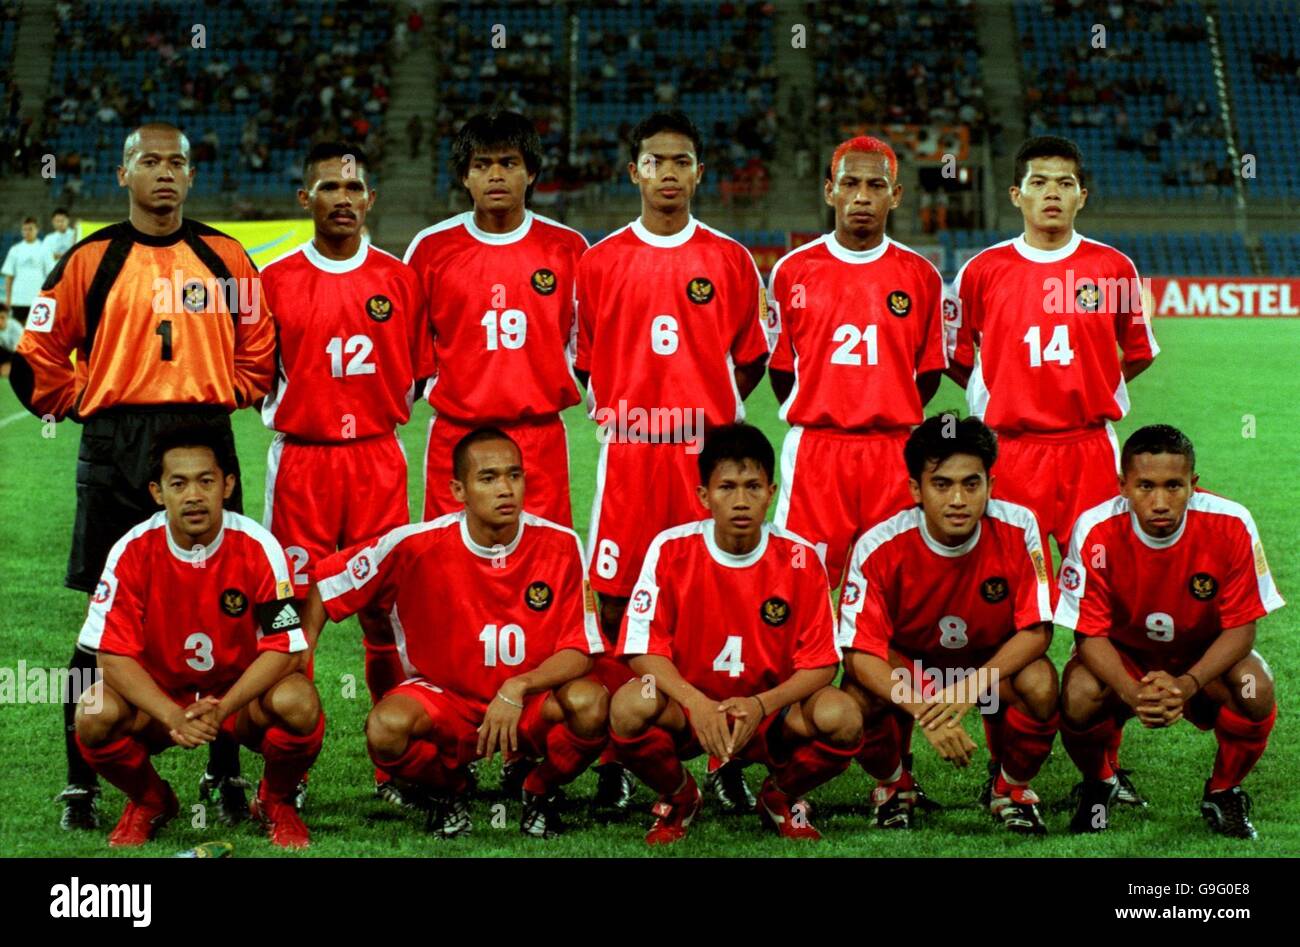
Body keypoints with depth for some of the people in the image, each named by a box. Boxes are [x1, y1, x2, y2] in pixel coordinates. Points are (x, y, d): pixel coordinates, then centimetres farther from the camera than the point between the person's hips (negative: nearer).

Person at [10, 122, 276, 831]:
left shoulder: (225, 258, 9)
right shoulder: (91, 260, 3)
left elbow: (259, 348, 17)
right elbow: (38, 358, 5)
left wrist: (220, 398, 7)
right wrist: (91, 405, 3)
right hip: (114, 452, -2)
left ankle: (225, 774, 12)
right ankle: (81, 784, 7)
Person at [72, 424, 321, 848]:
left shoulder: (258, 547, -17)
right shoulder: (132, 552, -15)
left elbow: (284, 648, -17)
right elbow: (114, 654, -17)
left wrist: (222, 707, -33)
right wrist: (173, 716, -33)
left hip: (243, 696, -1)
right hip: (159, 695, 1)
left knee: (298, 704, -33)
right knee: (95, 716, -29)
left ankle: (275, 801, 3)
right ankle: (149, 802, 6)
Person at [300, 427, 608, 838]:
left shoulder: (560, 545, -13)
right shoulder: (417, 545, -15)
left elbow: (579, 652, -12)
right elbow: (325, 584, -3)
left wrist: (517, 688, -30)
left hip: (530, 704, 0)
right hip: (442, 701, 0)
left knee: (590, 703, -32)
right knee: (386, 727, -34)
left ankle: (536, 790, 3)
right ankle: (448, 791, 4)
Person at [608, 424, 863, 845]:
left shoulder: (800, 560, -10)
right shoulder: (671, 550, -11)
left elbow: (820, 663, -8)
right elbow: (644, 650, -12)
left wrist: (762, 705, -26)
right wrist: (696, 703, -30)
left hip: (771, 714, 1)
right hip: (688, 708, -1)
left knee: (842, 717, -29)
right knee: (629, 707, -33)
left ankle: (782, 796, 7)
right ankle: (677, 797, 3)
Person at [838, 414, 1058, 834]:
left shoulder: (1018, 529, -24)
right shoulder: (879, 547, -26)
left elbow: (1037, 630, -18)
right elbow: (860, 652, -25)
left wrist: (972, 686, -35)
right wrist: (925, 712, -41)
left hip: (993, 662, 1)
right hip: (906, 665, 0)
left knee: (1041, 686, -31)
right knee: (859, 695, -32)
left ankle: (1010, 787, 1)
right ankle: (893, 785, 4)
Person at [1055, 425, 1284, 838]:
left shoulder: (1231, 525, -25)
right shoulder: (1097, 532, -26)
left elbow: (1241, 628, -18)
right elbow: (1090, 633, -20)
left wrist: (1187, 684, -36)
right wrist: (1132, 692, -39)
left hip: (1204, 657, 1)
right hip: (1122, 656, -1)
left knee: (1256, 691, -30)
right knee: (1078, 697, -32)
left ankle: (1222, 793, 1)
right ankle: (1099, 785, 4)